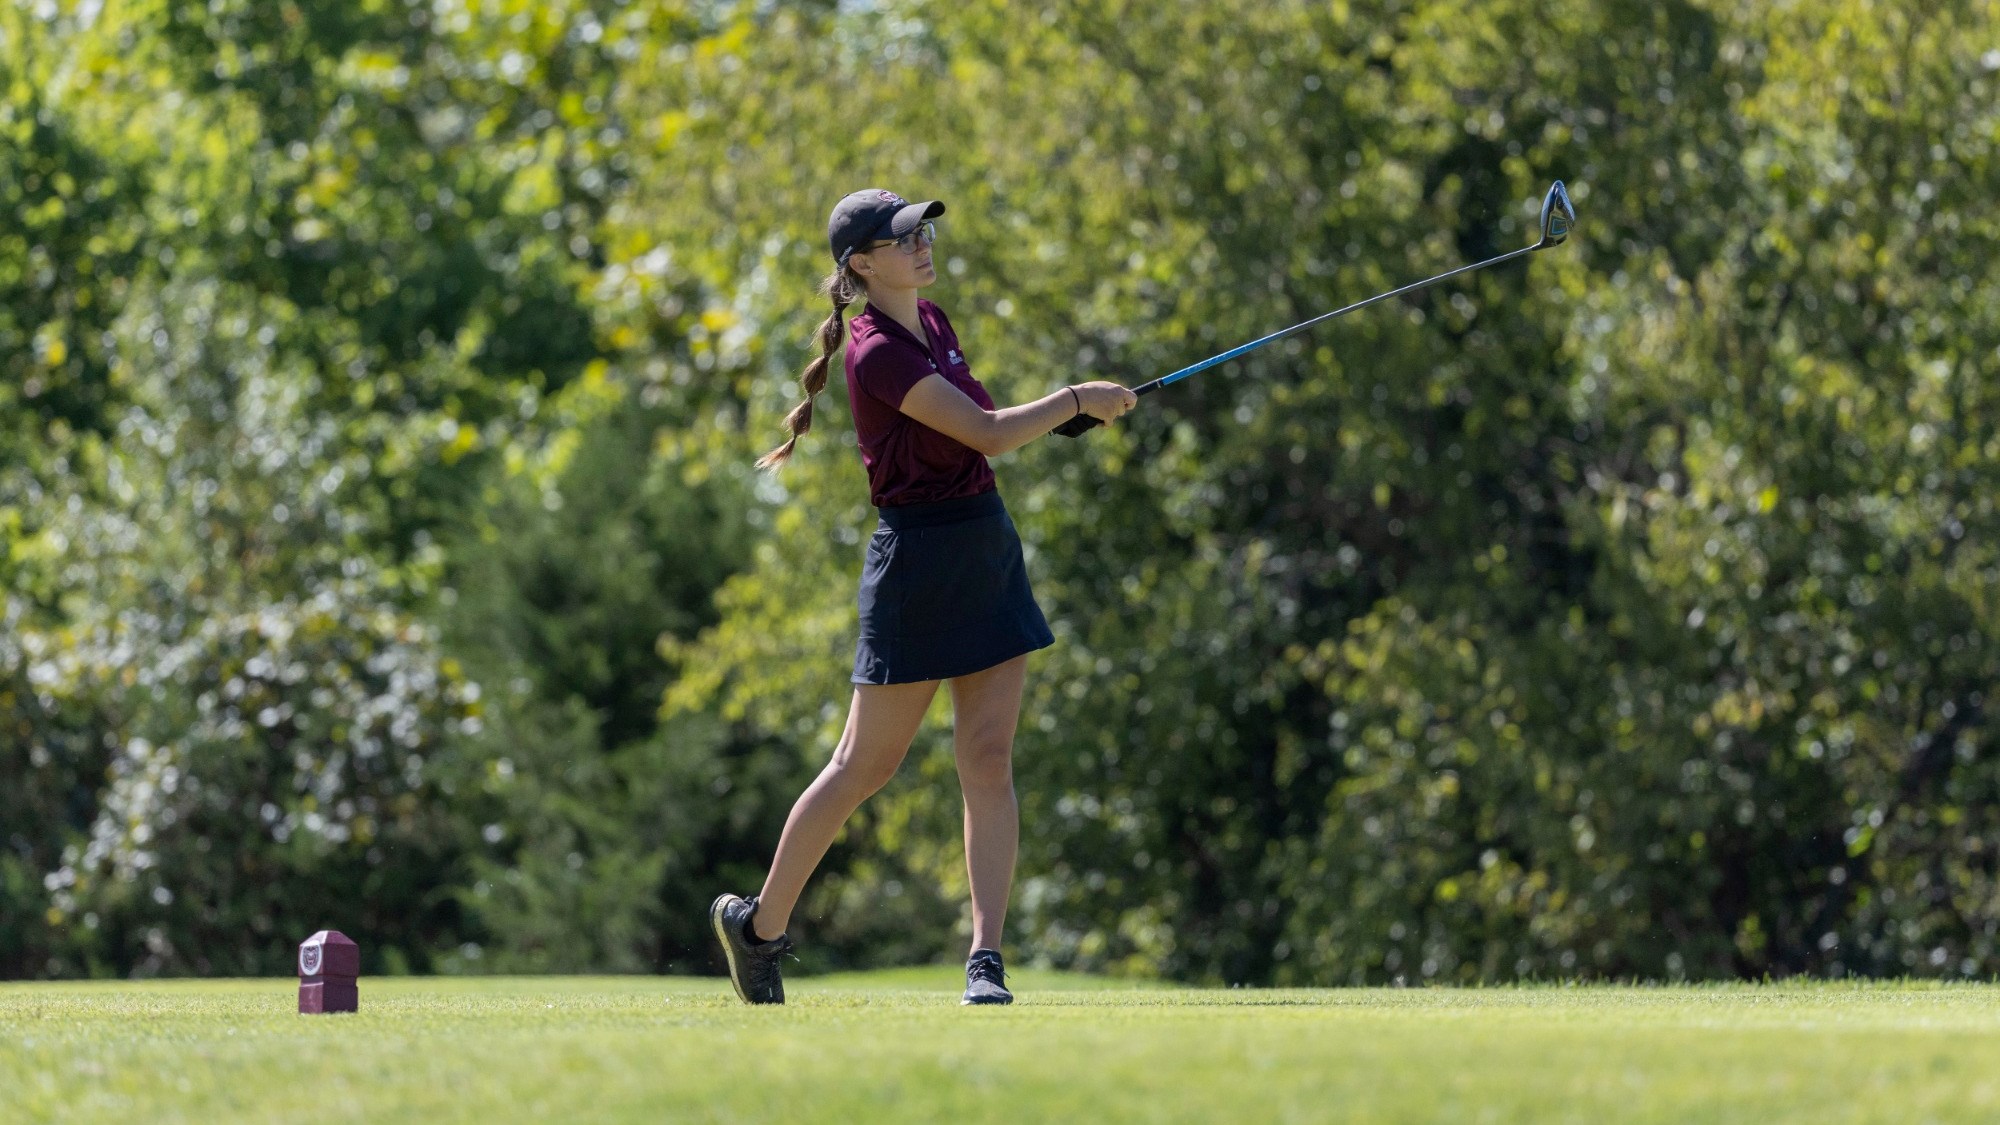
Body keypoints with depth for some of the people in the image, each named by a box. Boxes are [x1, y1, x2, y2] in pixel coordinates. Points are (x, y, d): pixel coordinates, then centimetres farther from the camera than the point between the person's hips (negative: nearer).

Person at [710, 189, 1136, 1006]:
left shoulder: (934, 324, 9)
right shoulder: (878, 354, -18)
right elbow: (989, 435, -23)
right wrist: (1078, 399, -13)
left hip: (987, 547, 8)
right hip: (920, 560, -8)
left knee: (989, 758, -1)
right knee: (866, 763, 2)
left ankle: (985, 960, -4)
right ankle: (760, 924, 18)